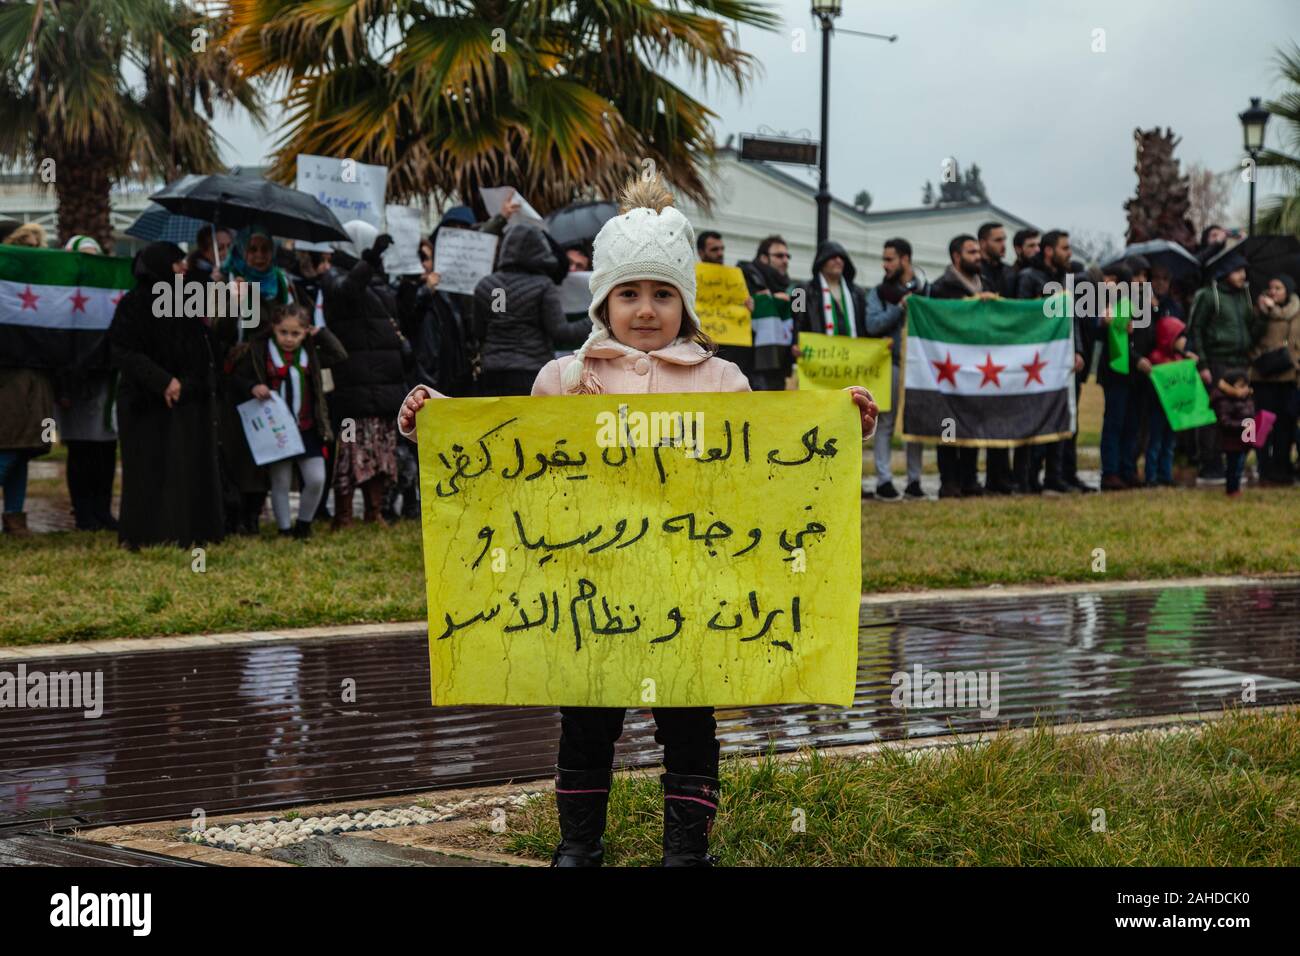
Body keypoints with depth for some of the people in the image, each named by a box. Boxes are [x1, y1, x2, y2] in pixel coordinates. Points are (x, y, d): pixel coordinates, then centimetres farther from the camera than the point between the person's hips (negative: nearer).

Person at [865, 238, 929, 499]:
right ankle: (884, 480, -2)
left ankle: (914, 480, 11)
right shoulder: (879, 292, 8)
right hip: (891, 364, -1)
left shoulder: (926, 290, 10)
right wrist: (900, 307, -11)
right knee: (885, 423, -4)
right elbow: (873, 324, -6)